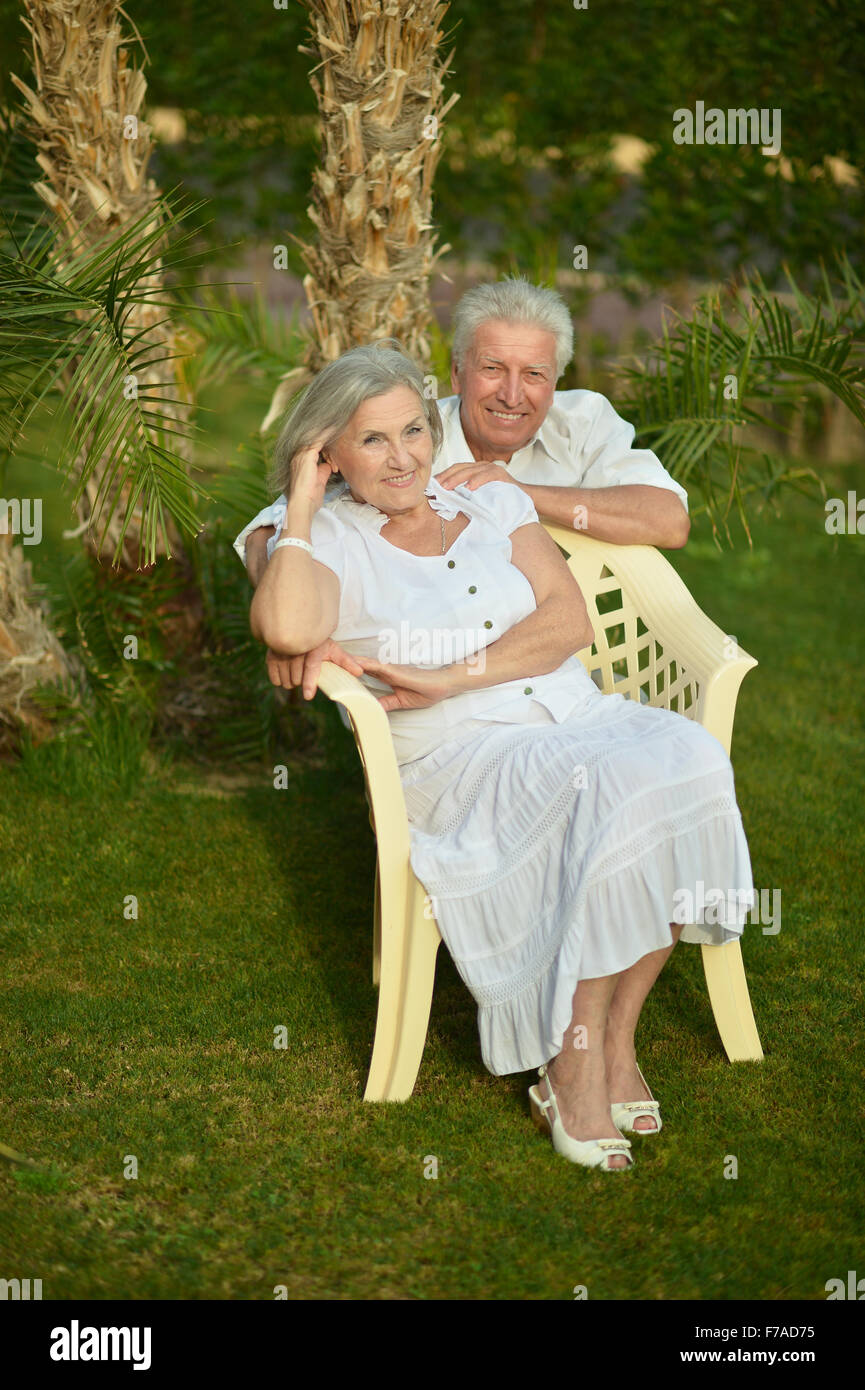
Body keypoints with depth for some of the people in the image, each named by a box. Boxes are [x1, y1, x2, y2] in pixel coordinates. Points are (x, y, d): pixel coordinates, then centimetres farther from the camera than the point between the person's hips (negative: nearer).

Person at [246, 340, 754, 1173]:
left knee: (686, 762, -29)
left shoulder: (495, 504, 18)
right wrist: (301, 504, -6)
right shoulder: (330, 541, 5)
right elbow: (288, 630, -19)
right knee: (603, 791, -35)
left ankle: (614, 1033, -18)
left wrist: (446, 680, -9)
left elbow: (569, 621, 4)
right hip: (457, 758, -4)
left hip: (578, 717, 5)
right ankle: (575, 1068, -24)